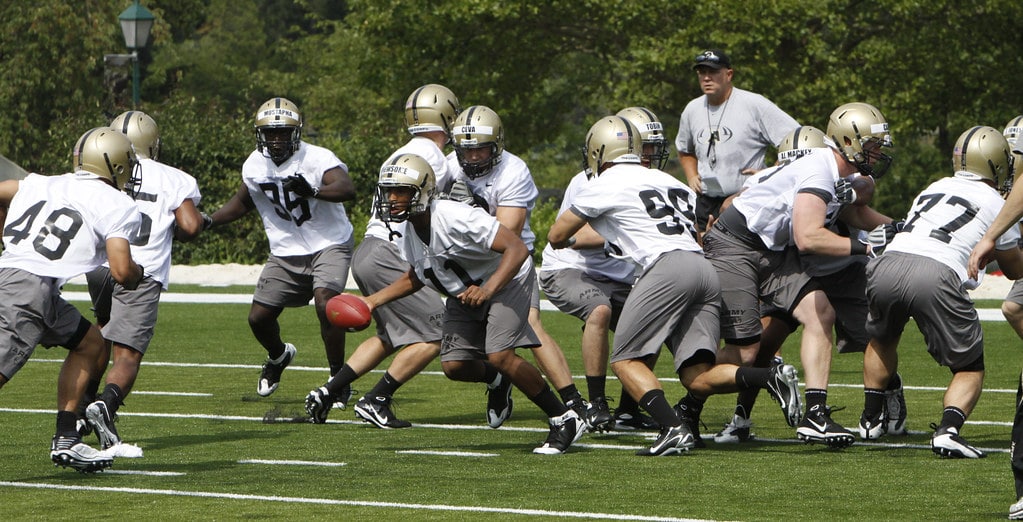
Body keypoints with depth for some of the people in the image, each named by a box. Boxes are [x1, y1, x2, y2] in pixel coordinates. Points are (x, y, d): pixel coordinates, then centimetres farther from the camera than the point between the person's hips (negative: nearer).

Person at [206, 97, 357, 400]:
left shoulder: (317, 160, -19)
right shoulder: (255, 167, -1)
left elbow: (347, 189, -36)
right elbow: (243, 203, 19)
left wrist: (312, 191, -51)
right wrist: (208, 221, 9)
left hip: (328, 245, -6)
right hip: (286, 253, 6)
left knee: (325, 305, -28)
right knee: (259, 318, 4)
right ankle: (278, 356, 39)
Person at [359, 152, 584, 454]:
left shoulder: (456, 218, -33)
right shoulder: (408, 234, -8)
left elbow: (517, 249, -34)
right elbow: (415, 278, 13)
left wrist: (488, 289, -46)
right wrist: (374, 300, 4)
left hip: (505, 280, -8)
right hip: (465, 293, 8)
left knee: (500, 355, -24)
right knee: (454, 365, -3)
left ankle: (564, 420, -9)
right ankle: (497, 380, 33)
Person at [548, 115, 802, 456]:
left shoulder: (605, 184, 9)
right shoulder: (664, 179, 28)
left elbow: (556, 237, 20)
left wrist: (570, 241, 42)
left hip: (668, 268, -7)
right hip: (705, 271, 7)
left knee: (625, 360, 1)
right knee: (697, 378, 4)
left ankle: (674, 429, -17)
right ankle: (772, 377, -16)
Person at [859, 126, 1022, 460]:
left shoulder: (933, 189, 28)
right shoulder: (995, 203, 15)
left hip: (888, 264, 4)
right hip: (936, 276, -4)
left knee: (883, 339, 35)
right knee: (969, 369, 12)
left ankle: (870, 419, 41)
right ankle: (948, 429, -12)